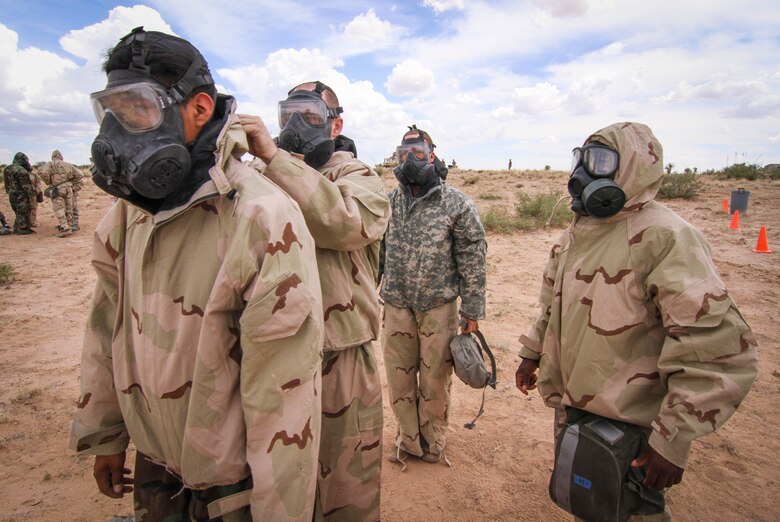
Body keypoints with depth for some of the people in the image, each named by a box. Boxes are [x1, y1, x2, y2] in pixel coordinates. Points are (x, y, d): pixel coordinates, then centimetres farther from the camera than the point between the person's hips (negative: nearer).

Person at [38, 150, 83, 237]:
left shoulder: (49, 164, 0)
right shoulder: (68, 164, 11)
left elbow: (44, 173, -16)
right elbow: (79, 174, 10)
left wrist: (48, 182, 1)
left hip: (57, 190, -4)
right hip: (68, 188, 4)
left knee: (59, 209, -2)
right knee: (69, 209, 11)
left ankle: (65, 228, -13)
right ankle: (69, 227, 16)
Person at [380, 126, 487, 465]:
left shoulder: (456, 204, -7)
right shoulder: (388, 202, 4)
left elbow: (472, 260, -6)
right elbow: (375, 252, 10)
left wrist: (472, 310, -6)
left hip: (439, 307, -3)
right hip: (396, 307, 3)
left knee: (435, 380, 12)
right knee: (399, 379, 14)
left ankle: (433, 441, 36)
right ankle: (408, 439, 36)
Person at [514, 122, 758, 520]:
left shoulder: (663, 238, -22)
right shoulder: (575, 233, 4)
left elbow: (719, 348, -26)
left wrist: (674, 439, -24)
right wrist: (532, 353, 22)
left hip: (627, 428, -7)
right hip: (568, 409, 8)